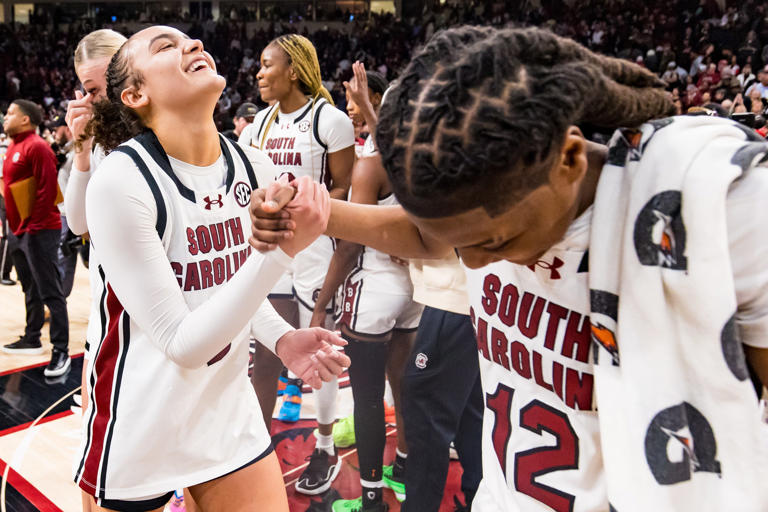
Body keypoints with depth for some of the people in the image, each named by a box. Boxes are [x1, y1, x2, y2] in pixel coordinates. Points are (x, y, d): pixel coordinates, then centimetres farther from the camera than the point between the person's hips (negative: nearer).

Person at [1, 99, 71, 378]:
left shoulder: (36, 147, -13)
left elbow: (47, 189, -20)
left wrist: (34, 226, -19)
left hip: (39, 232, -10)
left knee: (50, 292, -6)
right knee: (31, 289, 18)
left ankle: (61, 351, -2)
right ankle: (31, 339, 30)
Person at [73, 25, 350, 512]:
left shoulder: (254, 167, -5)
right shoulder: (122, 179, -22)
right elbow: (182, 343, -24)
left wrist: (281, 337, -7)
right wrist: (281, 248, -32)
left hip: (231, 413, 5)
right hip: (139, 433, -4)